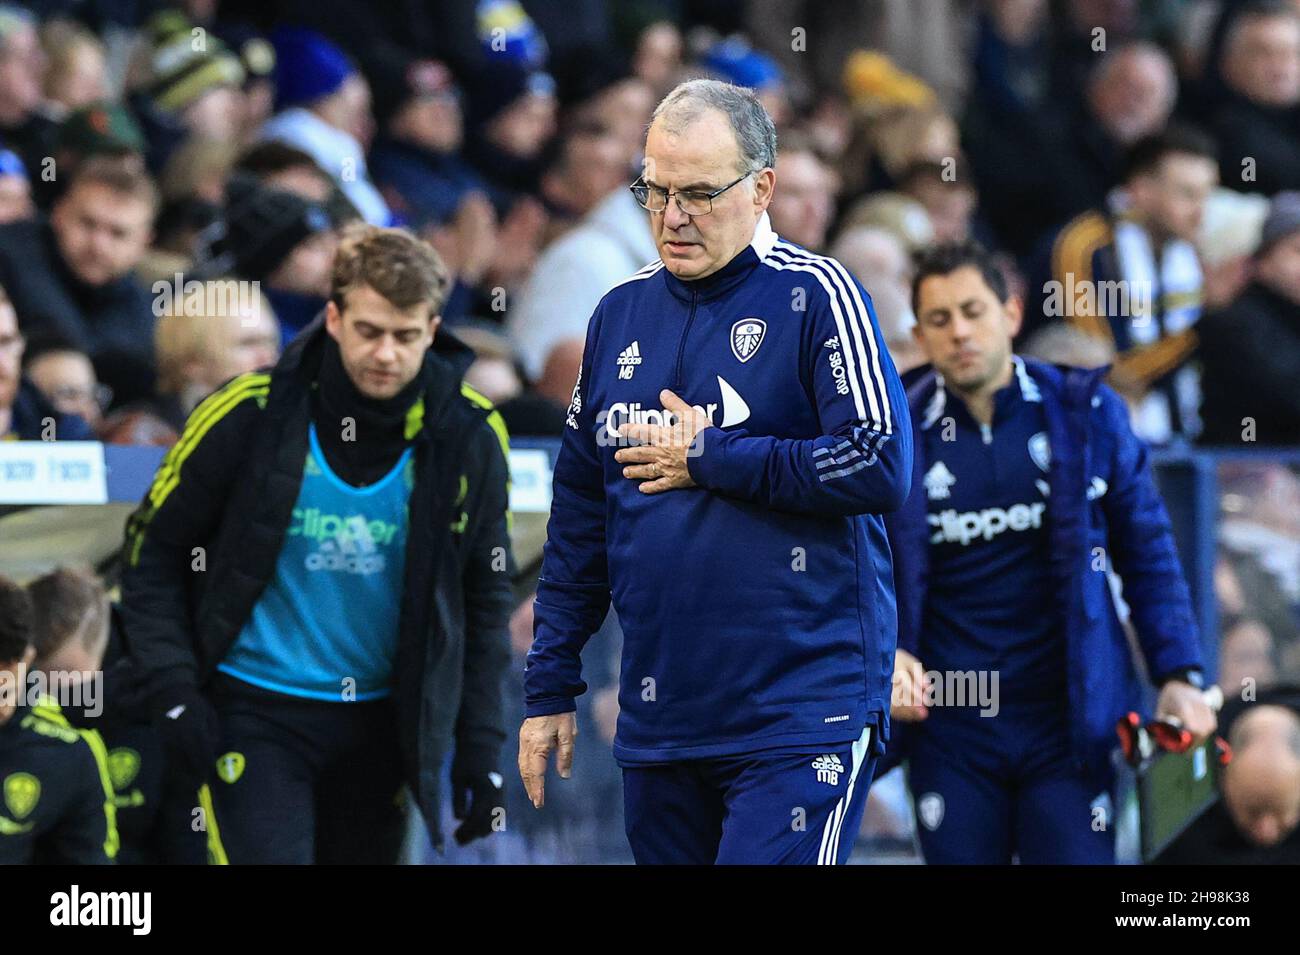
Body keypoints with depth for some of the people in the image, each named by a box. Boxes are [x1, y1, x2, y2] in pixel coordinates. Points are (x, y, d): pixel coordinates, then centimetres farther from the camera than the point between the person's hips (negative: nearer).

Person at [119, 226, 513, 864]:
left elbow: (486, 595, 7)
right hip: (253, 711, -3)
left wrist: (479, 745, 3)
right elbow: (153, 546, -2)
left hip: (379, 720, 3)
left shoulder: (468, 434, -4)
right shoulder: (250, 415, -12)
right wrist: (174, 693, -10)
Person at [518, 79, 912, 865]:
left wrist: (709, 459, -9)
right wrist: (550, 689, 16)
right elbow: (579, 516, 19)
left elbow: (882, 467, -17)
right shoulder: (622, 314, 13)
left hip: (799, 714, -6)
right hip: (659, 721, 6)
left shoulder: (815, 296, -5)